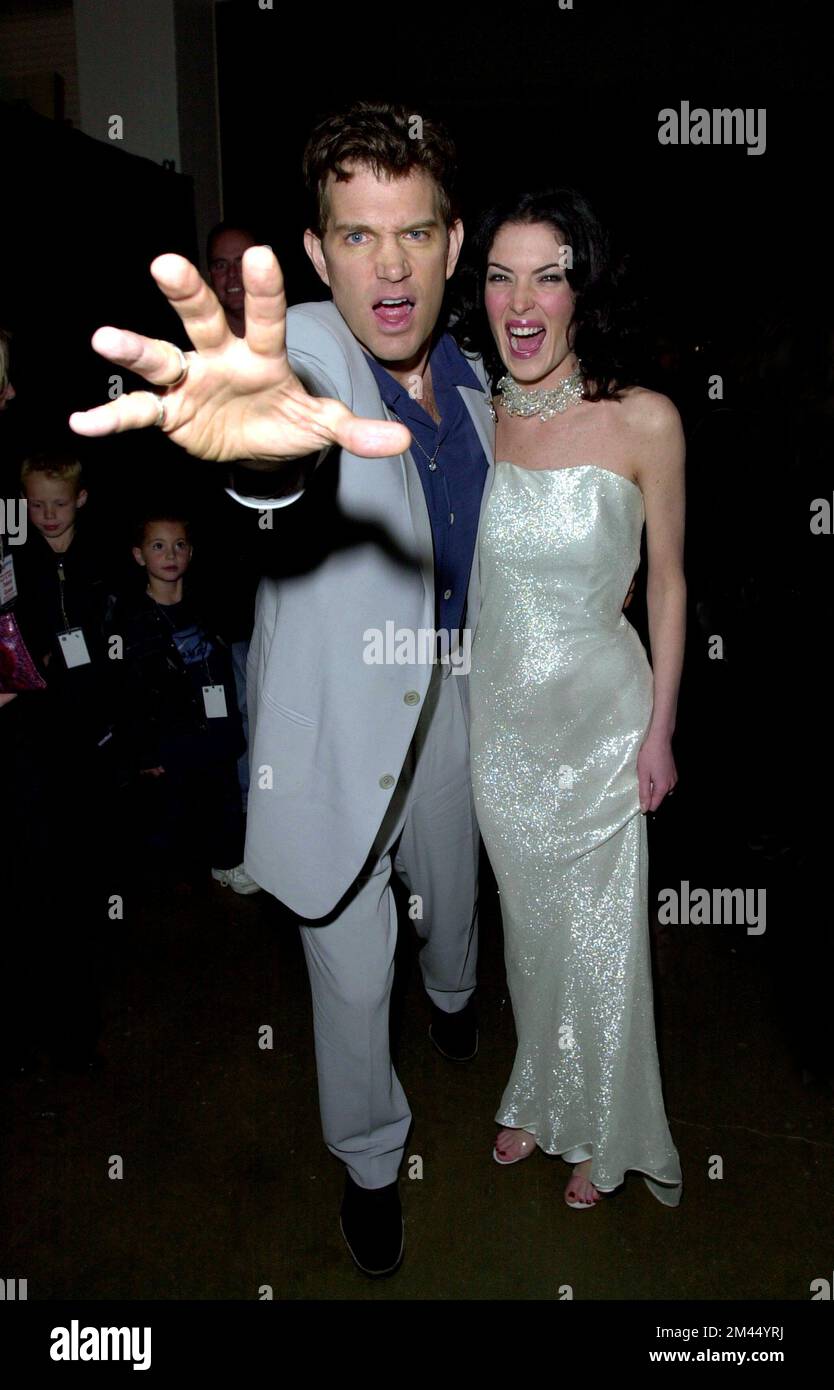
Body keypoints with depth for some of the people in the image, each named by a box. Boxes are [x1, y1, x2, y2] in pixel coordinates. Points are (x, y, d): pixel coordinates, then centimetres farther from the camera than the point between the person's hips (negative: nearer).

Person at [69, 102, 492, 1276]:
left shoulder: (470, 386, -1)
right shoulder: (307, 353, -20)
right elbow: (287, 465, -47)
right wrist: (265, 438, -71)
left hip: (447, 693, 5)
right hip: (337, 714, -5)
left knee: (450, 882, 29)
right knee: (352, 970, 8)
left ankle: (452, 985, 65)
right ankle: (370, 1156, 37)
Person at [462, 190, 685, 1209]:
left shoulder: (644, 420, -13)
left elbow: (666, 581, -5)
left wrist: (660, 729, -5)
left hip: (600, 716, -3)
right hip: (498, 716, 3)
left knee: (599, 936, 11)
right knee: (529, 924, 20)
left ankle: (604, 1134, 37)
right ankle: (538, 1098, 45)